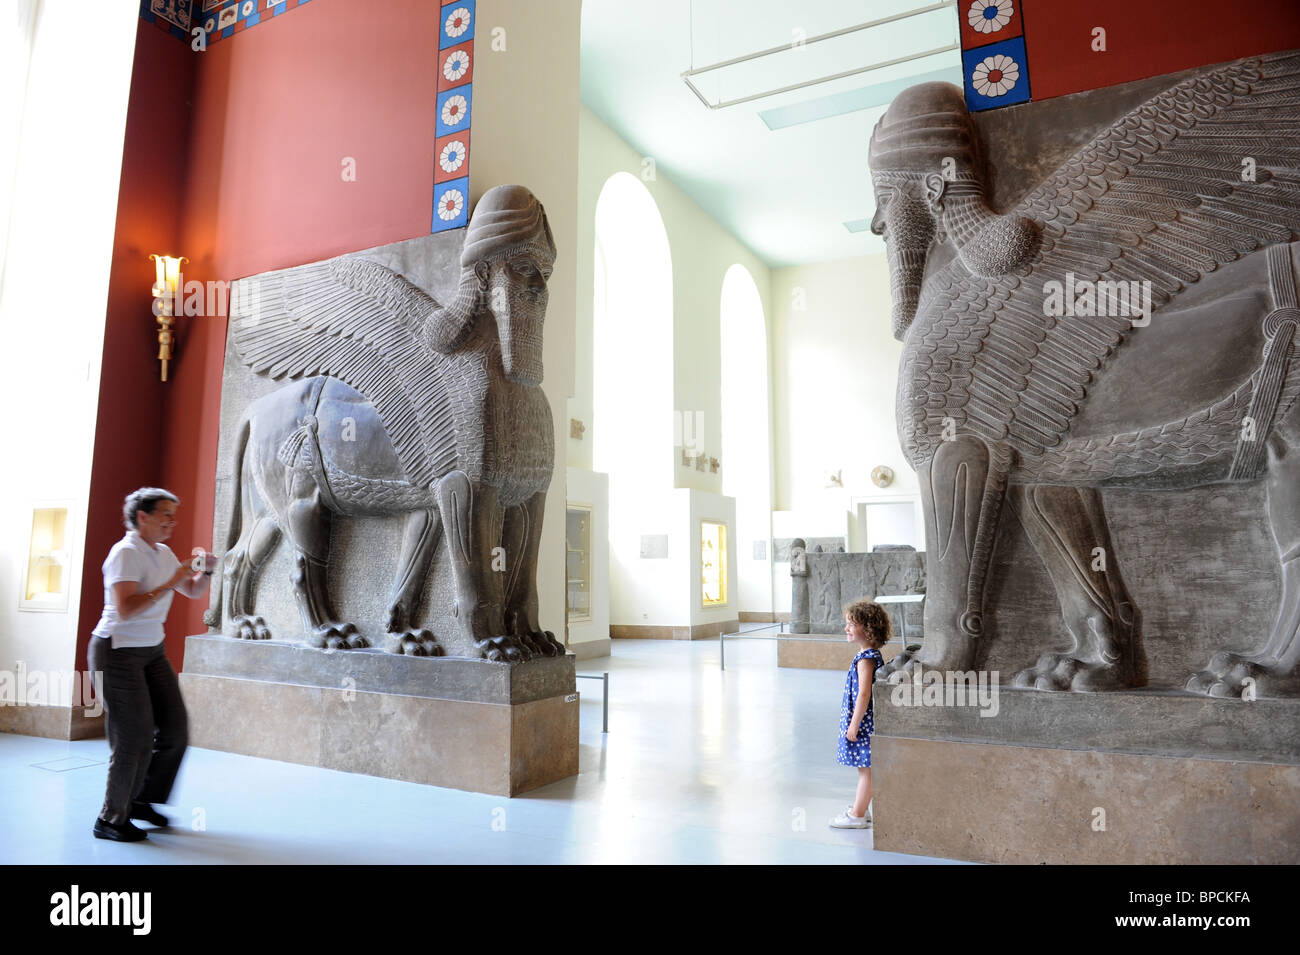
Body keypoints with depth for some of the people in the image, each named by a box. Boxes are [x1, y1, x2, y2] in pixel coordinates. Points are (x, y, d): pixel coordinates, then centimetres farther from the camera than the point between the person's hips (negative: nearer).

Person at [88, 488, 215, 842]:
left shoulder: (163, 554, 10)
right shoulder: (126, 553, -16)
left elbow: (193, 591, 20)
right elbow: (124, 610, -26)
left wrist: (204, 571, 0)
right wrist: (168, 585, -26)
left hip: (152, 652, 8)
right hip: (119, 653, -8)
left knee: (175, 729, 6)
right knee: (135, 739, -3)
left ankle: (141, 800, 25)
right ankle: (111, 820, 15)